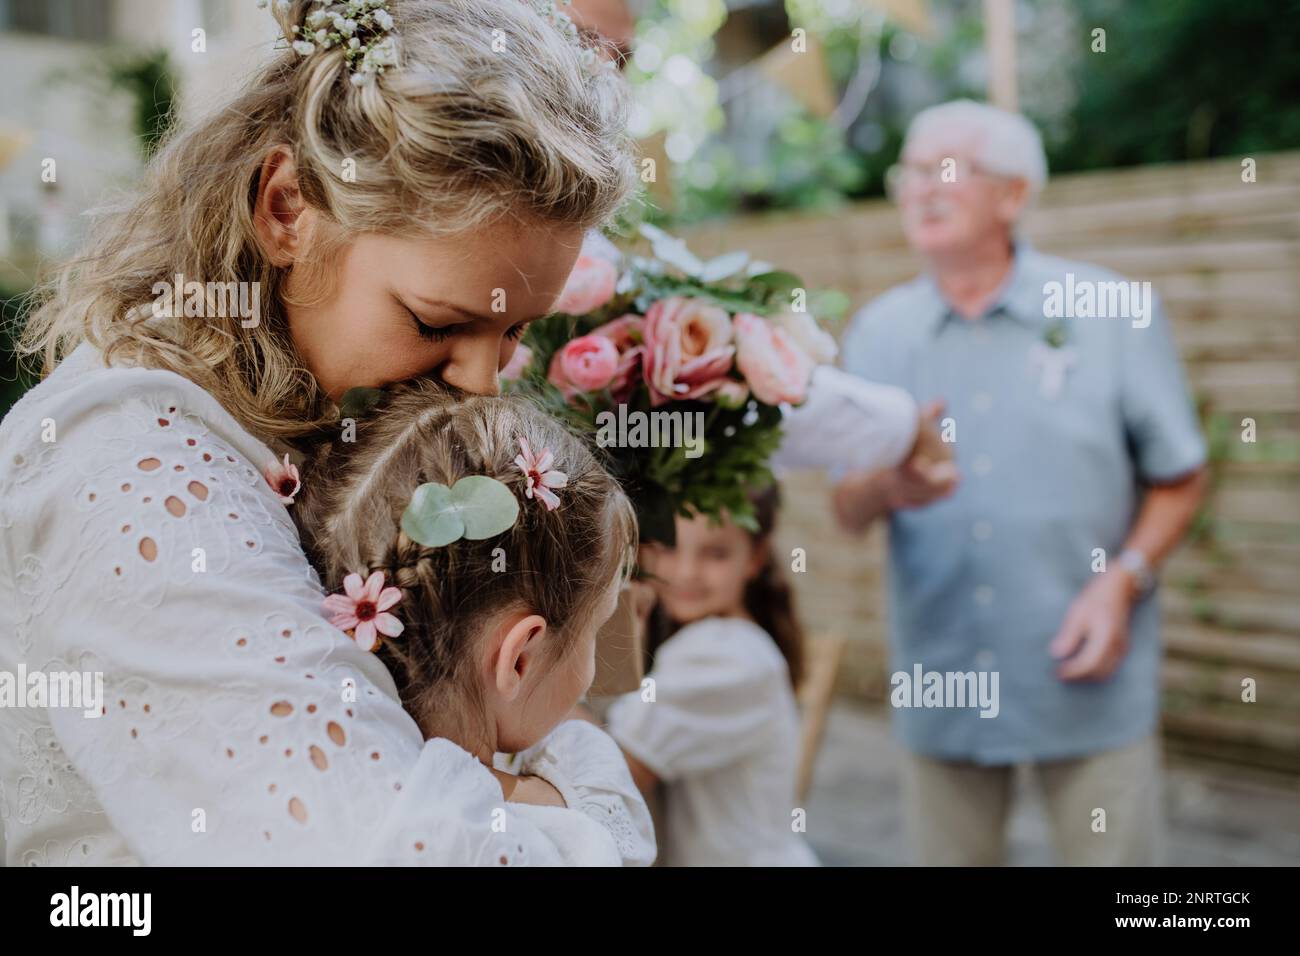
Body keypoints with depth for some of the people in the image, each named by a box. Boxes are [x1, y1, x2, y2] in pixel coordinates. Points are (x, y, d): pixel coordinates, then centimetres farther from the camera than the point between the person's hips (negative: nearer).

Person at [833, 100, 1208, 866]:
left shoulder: (1114, 311, -3)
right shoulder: (879, 331, 4)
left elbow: (1181, 478, 1)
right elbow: (848, 507, 0)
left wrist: (1124, 577, -14)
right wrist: (889, 485, -22)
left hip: (1089, 684, -2)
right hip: (937, 683, 2)